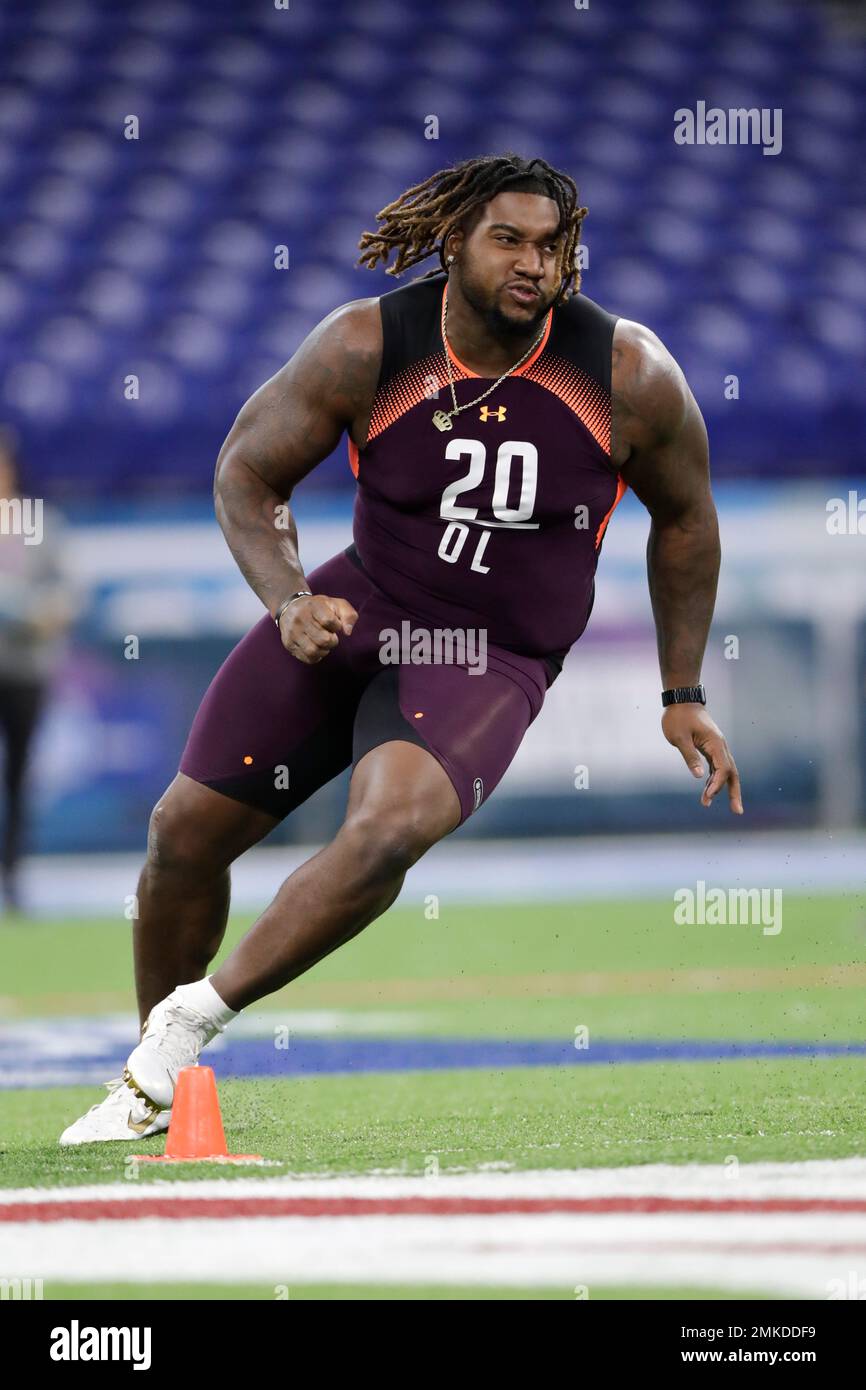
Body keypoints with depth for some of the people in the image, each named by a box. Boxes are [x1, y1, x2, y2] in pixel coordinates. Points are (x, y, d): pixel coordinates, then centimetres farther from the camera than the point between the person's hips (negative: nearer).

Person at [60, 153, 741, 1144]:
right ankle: (153, 1084, 25)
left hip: (495, 663, -2)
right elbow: (246, 472, -1)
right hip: (359, 610, 2)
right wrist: (289, 603, -18)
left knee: (390, 828, -32)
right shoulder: (366, 346, -13)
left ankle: (194, 1018, -17)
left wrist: (683, 698, 8)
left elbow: (684, 515, 6)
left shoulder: (630, 374, -12)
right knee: (186, 830, 1)